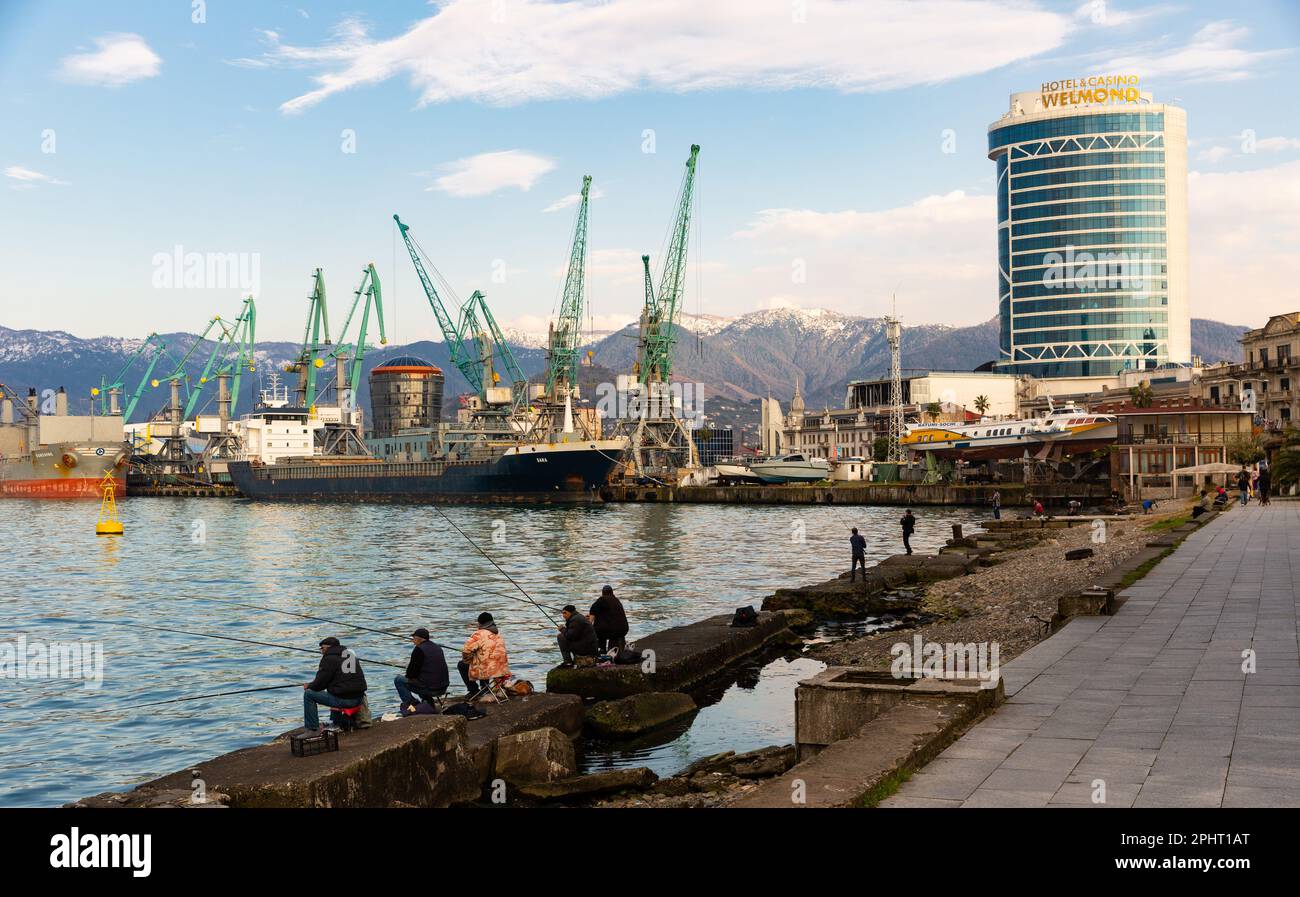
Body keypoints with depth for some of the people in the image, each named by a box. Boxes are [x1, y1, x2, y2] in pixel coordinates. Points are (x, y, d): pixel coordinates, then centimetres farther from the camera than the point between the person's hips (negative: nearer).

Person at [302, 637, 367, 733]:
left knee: (308, 694, 4)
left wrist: (309, 686, 17)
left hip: (342, 700, -8)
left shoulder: (329, 659, -6)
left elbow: (320, 683, -6)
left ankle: (312, 730, 4)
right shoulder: (352, 654, 18)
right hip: (359, 698, 9)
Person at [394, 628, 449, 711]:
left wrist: (406, 675, 14)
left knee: (399, 680, 7)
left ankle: (411, 704, -2)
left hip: (429, 688, -7)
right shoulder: (438, 648, 12)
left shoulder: (419, 649, -10)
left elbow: (411, 674, -8)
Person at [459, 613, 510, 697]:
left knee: (461, 665, 16)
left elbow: (466, 651, -16)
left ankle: (474, 691, 17)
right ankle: (484, 689, 39)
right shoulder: (498, 635, 11)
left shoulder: (479, 634, -12)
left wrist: (469, 661, 4)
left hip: (488, 671, -7)